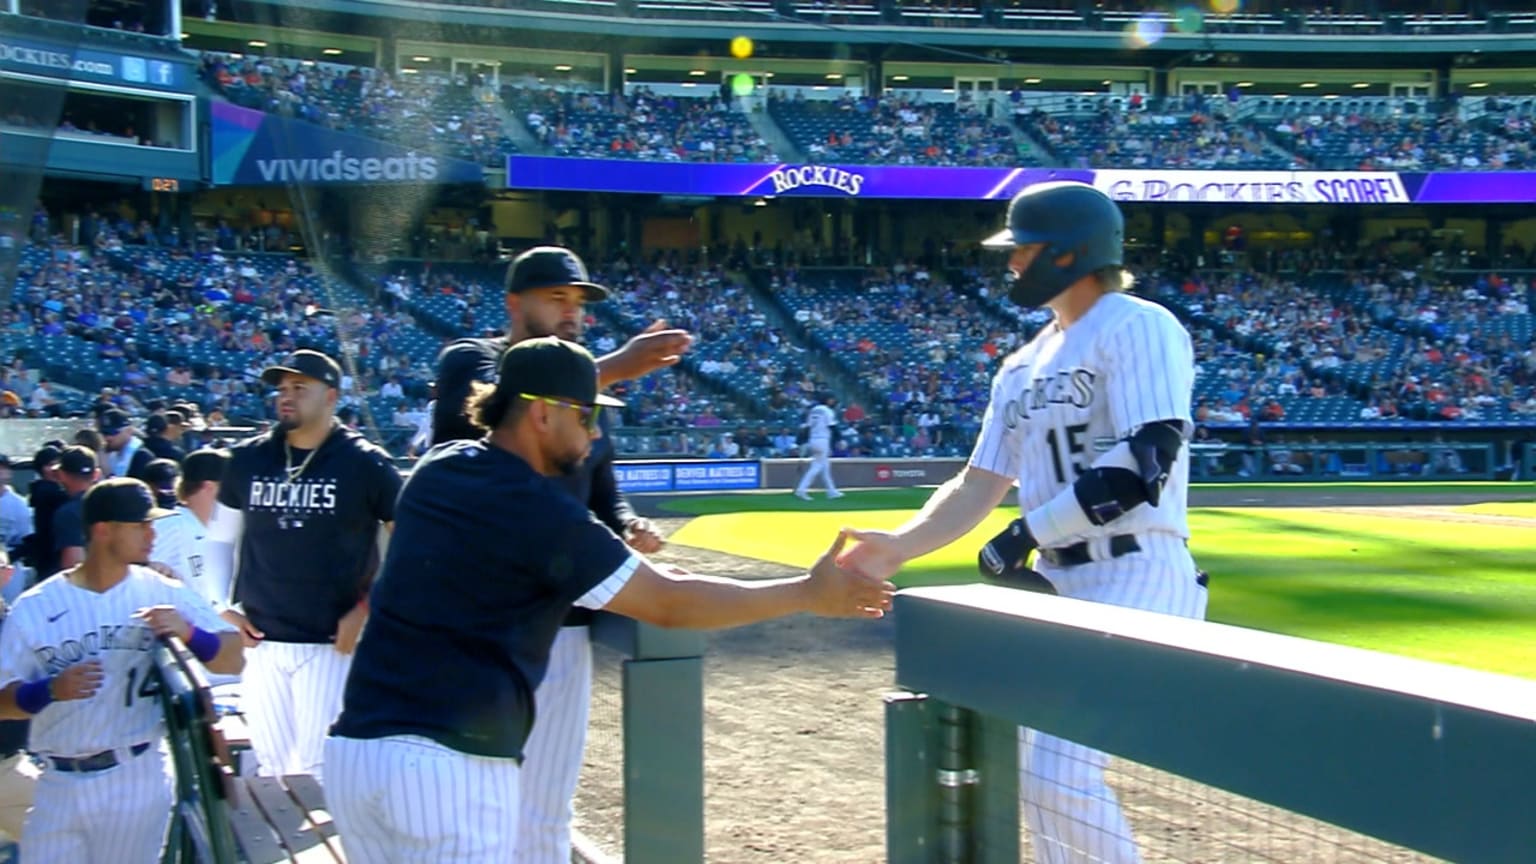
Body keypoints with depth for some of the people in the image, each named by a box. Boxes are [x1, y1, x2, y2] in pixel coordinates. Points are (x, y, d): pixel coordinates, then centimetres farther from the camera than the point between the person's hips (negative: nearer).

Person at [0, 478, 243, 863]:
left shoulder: (164, 595, 1)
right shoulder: (35, 607, 0)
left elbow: (232, 659, -3)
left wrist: (189, 633, -20)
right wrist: (51, 689, -18)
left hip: (138, 780, 0)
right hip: (59, 785, 1)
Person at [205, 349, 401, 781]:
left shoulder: (365, 465, -6)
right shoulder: (248, 460, 6)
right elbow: (220, 536, 18)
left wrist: (369, 607, -7)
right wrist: (220, 606, 8)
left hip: (332, 647, -4)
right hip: (260, 644, 4)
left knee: (315, 772, -6)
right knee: (270, 768, 12)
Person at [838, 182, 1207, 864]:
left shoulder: (1139, 328, -8)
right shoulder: (1024, 365, 18)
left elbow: (1146, 464, -20)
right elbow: (979, 486, 15)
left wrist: (1028, 532, -18)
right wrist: (897, 547, 1)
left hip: (1135, 578, -9)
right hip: (1055, 585, 9)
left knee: (1056, 776, -19)